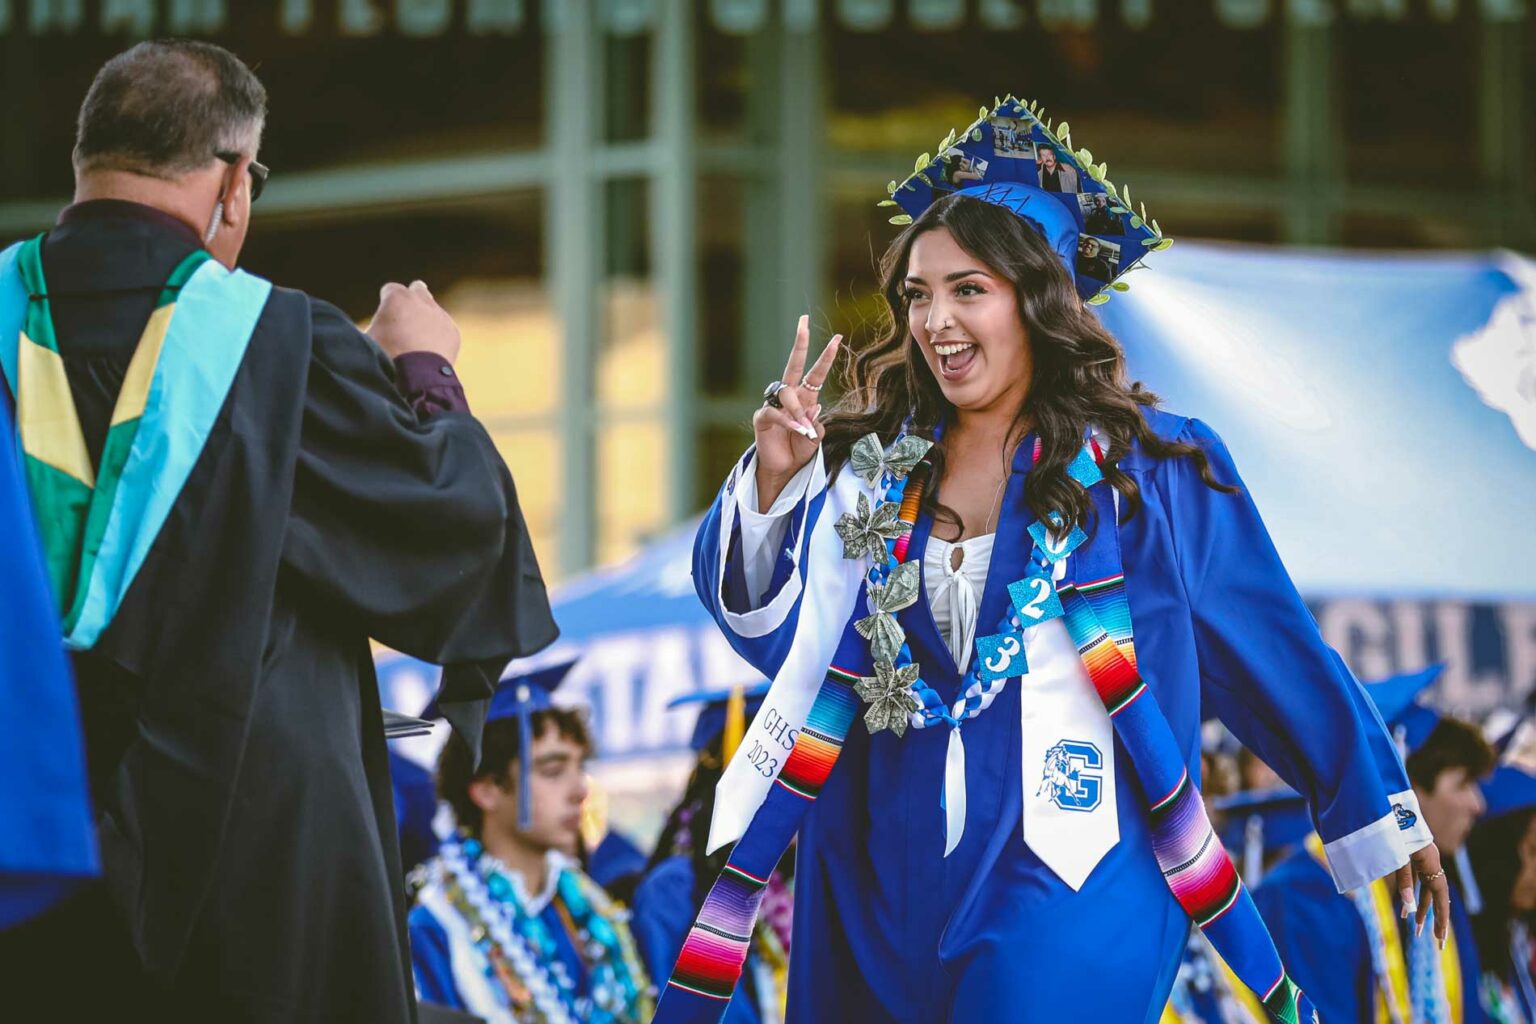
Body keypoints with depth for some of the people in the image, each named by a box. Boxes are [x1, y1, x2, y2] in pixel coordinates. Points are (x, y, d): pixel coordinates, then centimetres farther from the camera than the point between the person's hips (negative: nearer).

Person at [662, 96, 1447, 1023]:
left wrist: (1383, 817, 8)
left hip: (1066, 878, -4)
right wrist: (771, 485, -16)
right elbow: (765, 626, 1)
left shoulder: (1150, 470, -1)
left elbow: (1273, 647, 4)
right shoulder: (872, 465, 7)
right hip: (882, 876, 4)